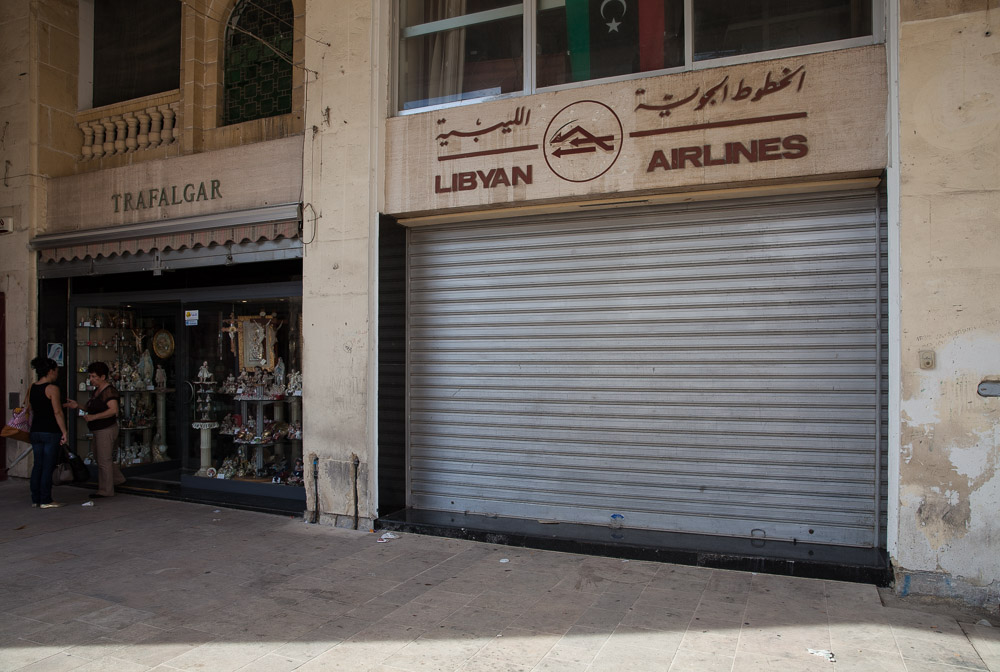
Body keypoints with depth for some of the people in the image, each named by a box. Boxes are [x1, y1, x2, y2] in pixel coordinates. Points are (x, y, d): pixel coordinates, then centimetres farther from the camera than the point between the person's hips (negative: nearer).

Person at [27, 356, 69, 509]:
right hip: (51, 432, -7)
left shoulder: (32, 388, 10)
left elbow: (30, 412, 15)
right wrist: (64, 432, -12)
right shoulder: (52, 388, -12)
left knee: (37, 465, 12)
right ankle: (45, 501, 1)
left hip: (36, 431, 7)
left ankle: (35, 499, 17)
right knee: (48, 467, -2)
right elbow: (57, 413, -15)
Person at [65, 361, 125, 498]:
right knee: (98, 457, 22)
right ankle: (117, 478, 34)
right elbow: (92, 408, 21)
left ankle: (106, 491, 6)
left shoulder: (109, 391, -19)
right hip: (99, 430, 11)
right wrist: (77, 406, 7)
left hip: (106, 430, -11)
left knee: (104, 460, -3)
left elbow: (113, 410, -28)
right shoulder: (96, 390, 12)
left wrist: (93, 417, -29)